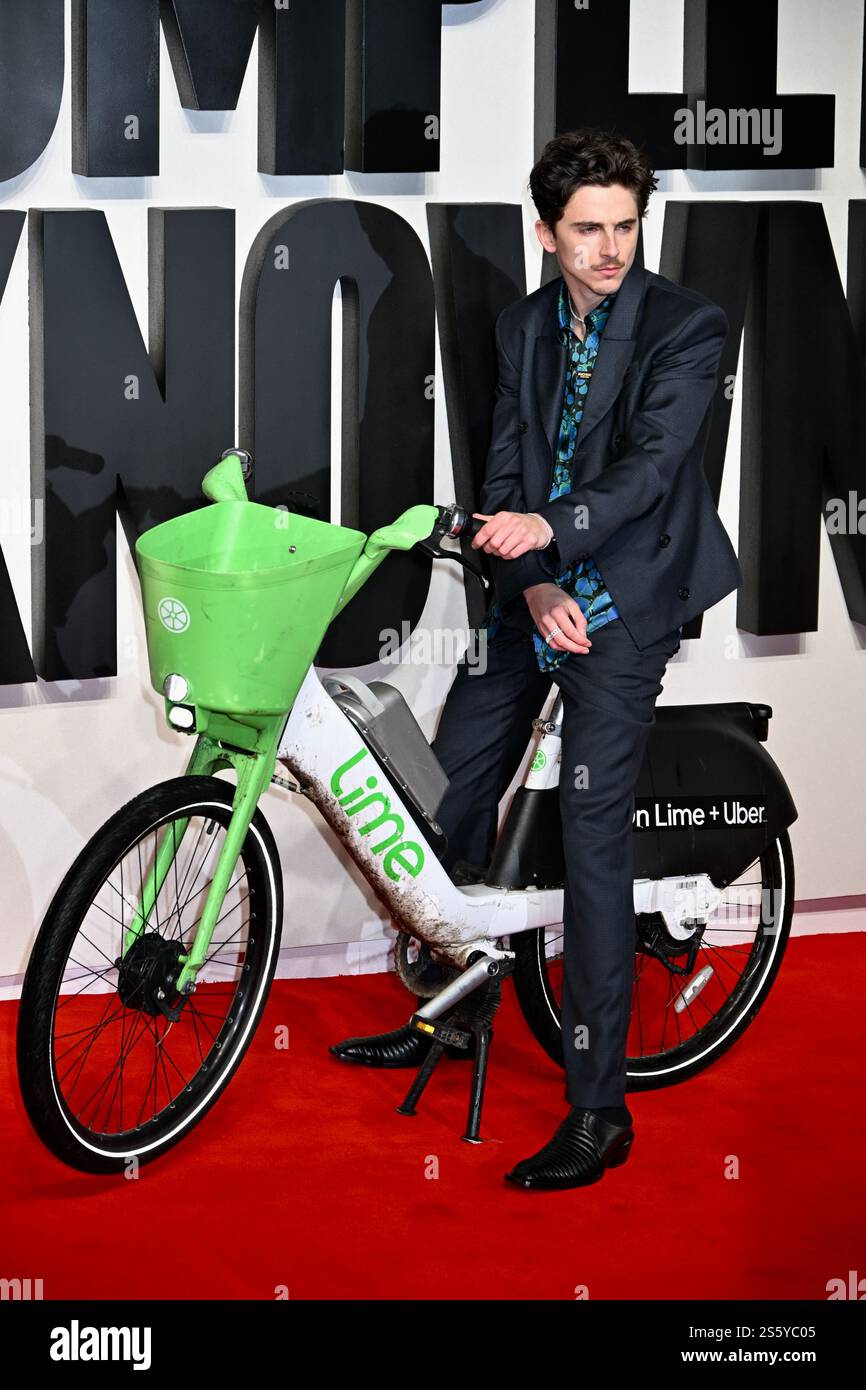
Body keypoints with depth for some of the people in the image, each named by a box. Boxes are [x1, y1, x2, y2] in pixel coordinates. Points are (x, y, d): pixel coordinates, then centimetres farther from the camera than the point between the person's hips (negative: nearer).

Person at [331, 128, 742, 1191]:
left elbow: (652, 466, -20)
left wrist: (551, 526, -36)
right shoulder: (524, 328, 8)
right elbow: (505, 474, 4)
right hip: (531, 594, 6)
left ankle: (599, 1110, -8)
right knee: (453, 792, 11)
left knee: (591, 834, -12)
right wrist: (533, 585, -12)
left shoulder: (684, 326, -9)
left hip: (624, 602, -6)